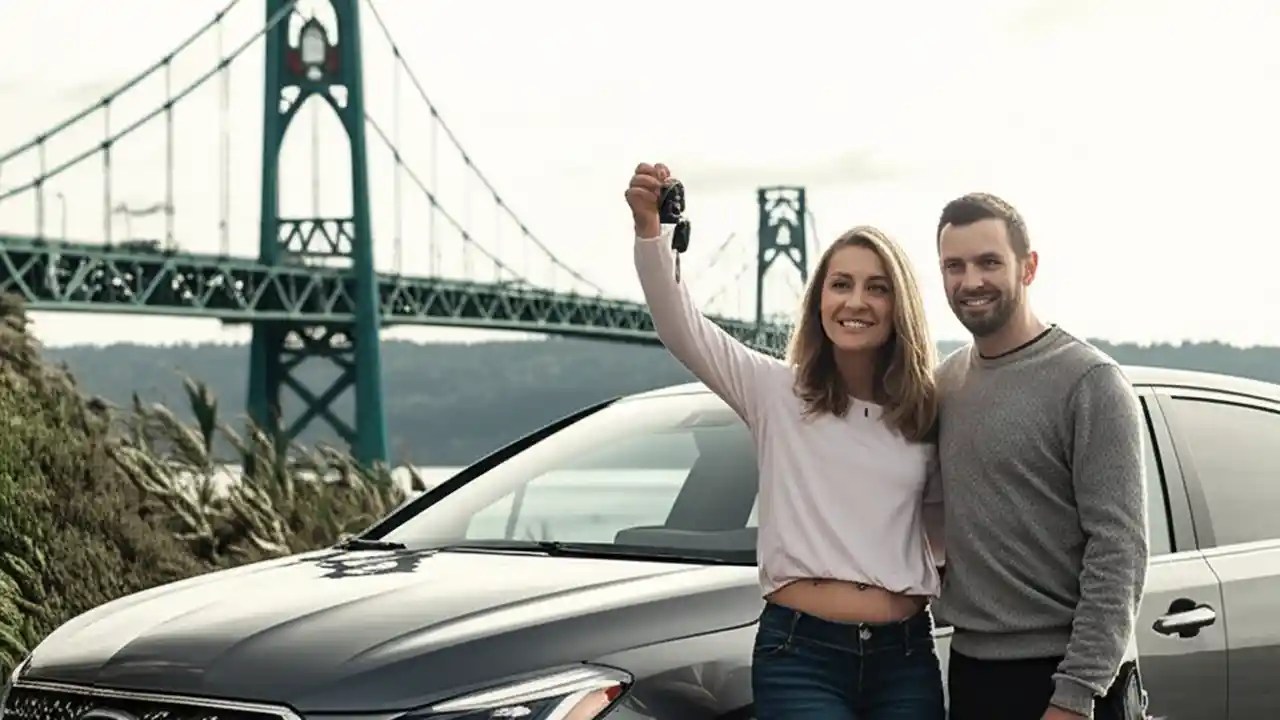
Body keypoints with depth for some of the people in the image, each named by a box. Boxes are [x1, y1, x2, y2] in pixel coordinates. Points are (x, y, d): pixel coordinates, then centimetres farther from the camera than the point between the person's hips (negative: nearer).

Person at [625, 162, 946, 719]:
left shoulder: (927, 413, 9)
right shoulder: (778, 392, 2)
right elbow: (681, 327, -11)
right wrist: (650, 228, -24)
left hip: (905, 657, 3)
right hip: (800, 654, -3)